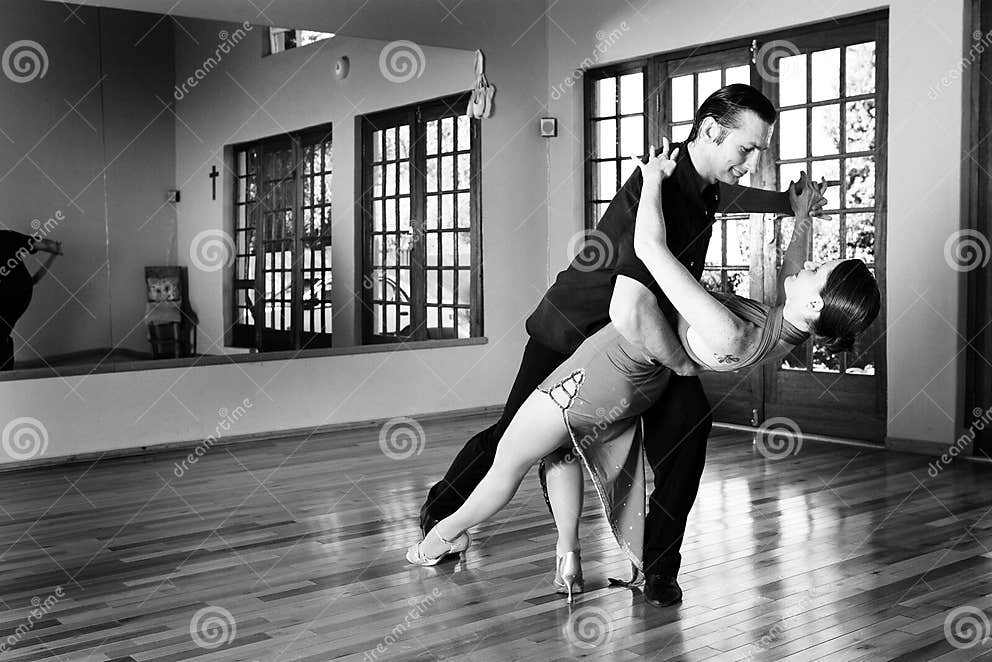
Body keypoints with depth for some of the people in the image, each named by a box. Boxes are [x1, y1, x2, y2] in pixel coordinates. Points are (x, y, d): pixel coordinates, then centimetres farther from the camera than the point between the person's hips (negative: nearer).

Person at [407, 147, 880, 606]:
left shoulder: (726, 338, -40)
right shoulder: (790, 332, -14)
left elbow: (650, 246, -37)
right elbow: (790, 271, 13)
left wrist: (653, 176, -23)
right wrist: (802, 217, 22)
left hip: (602, 374, -8)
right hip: (642, 384, 8)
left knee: (508, 463, 14)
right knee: (558, 447, 31)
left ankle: (448, 534, 38)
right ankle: (567, 554, 35)